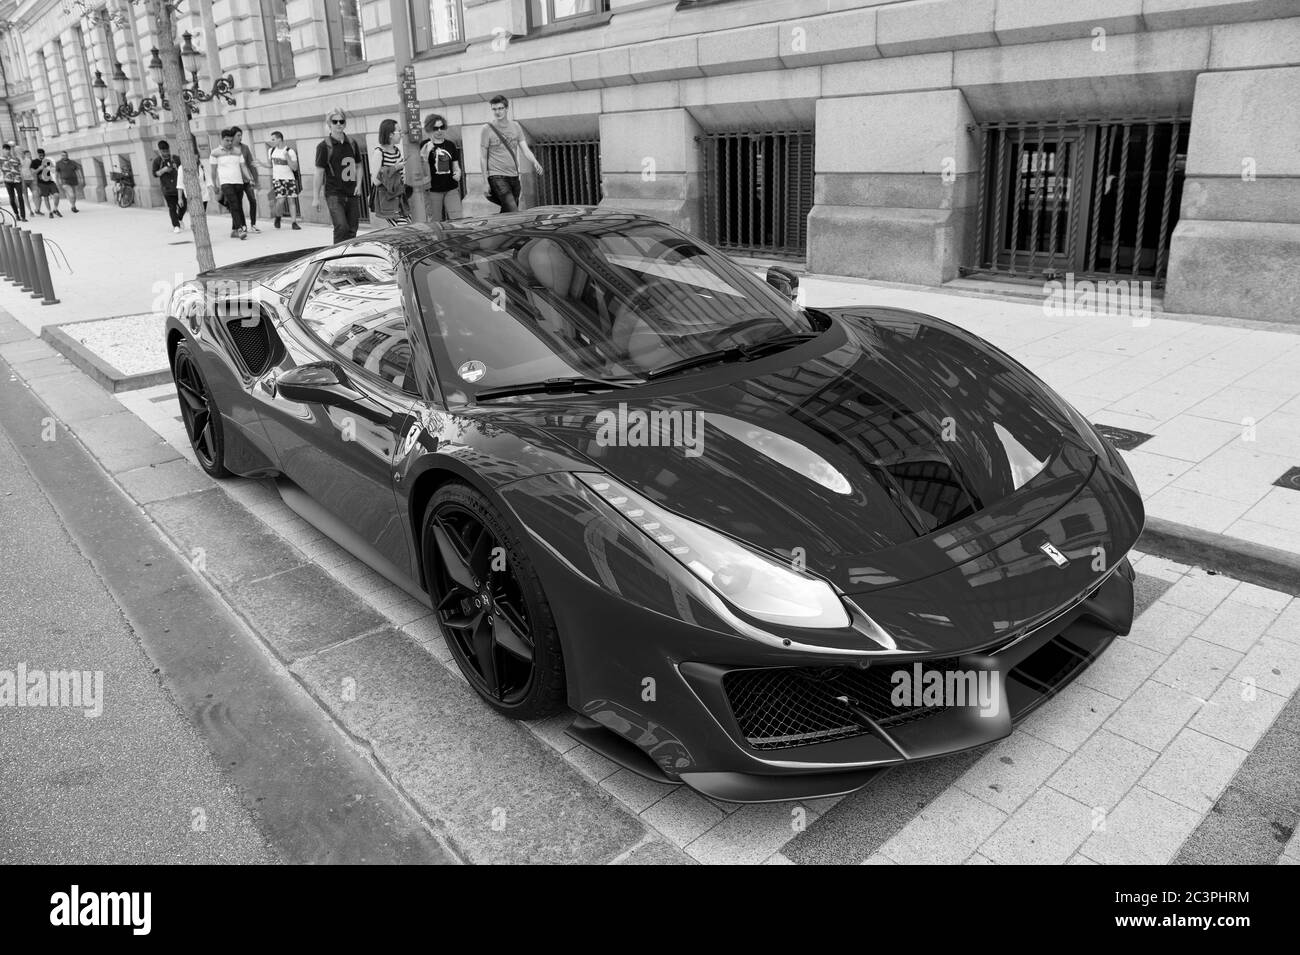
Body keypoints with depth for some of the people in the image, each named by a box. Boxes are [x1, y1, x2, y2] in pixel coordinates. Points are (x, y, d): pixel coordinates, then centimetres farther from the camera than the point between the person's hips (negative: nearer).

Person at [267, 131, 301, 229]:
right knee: (280, 199, -13)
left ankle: (294, 222, 3)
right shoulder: (271, 150, 6)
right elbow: (270, 165, 19)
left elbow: (295, 168, -12)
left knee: (292, 199, -4)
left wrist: (287, 157, -23)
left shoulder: (290, 151, -8)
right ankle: (278, 217, 11)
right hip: (277, 179, 2)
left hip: (289, 178, -1)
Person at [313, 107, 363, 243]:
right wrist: (316, 198, -5)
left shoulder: (352, 143, 10)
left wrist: (358, 184, 2)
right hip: (334, 193, -4)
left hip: (352, 194, 5)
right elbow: (319, 172, -3)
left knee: (352, 231, 4)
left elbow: (358, 166, 20)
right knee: (342, 228, -18)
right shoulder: (324, 146, -3)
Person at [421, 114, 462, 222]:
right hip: (433, 191, -3)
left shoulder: (451, 145, 12)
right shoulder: (424, 146, 0)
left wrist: (458, 172, -4)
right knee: (435, 224, 0)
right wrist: (426, 153, -21)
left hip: (451, 189, 3)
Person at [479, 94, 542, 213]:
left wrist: (535, 162, -16)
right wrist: (485, 182, -5)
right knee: (513, 213, -19)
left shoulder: (515, 126, 10)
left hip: (514, 176, 5)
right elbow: (483, 157, 0)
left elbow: (525, 149, 5)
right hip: (497, 177, -5)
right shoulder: (487, 129, -2)